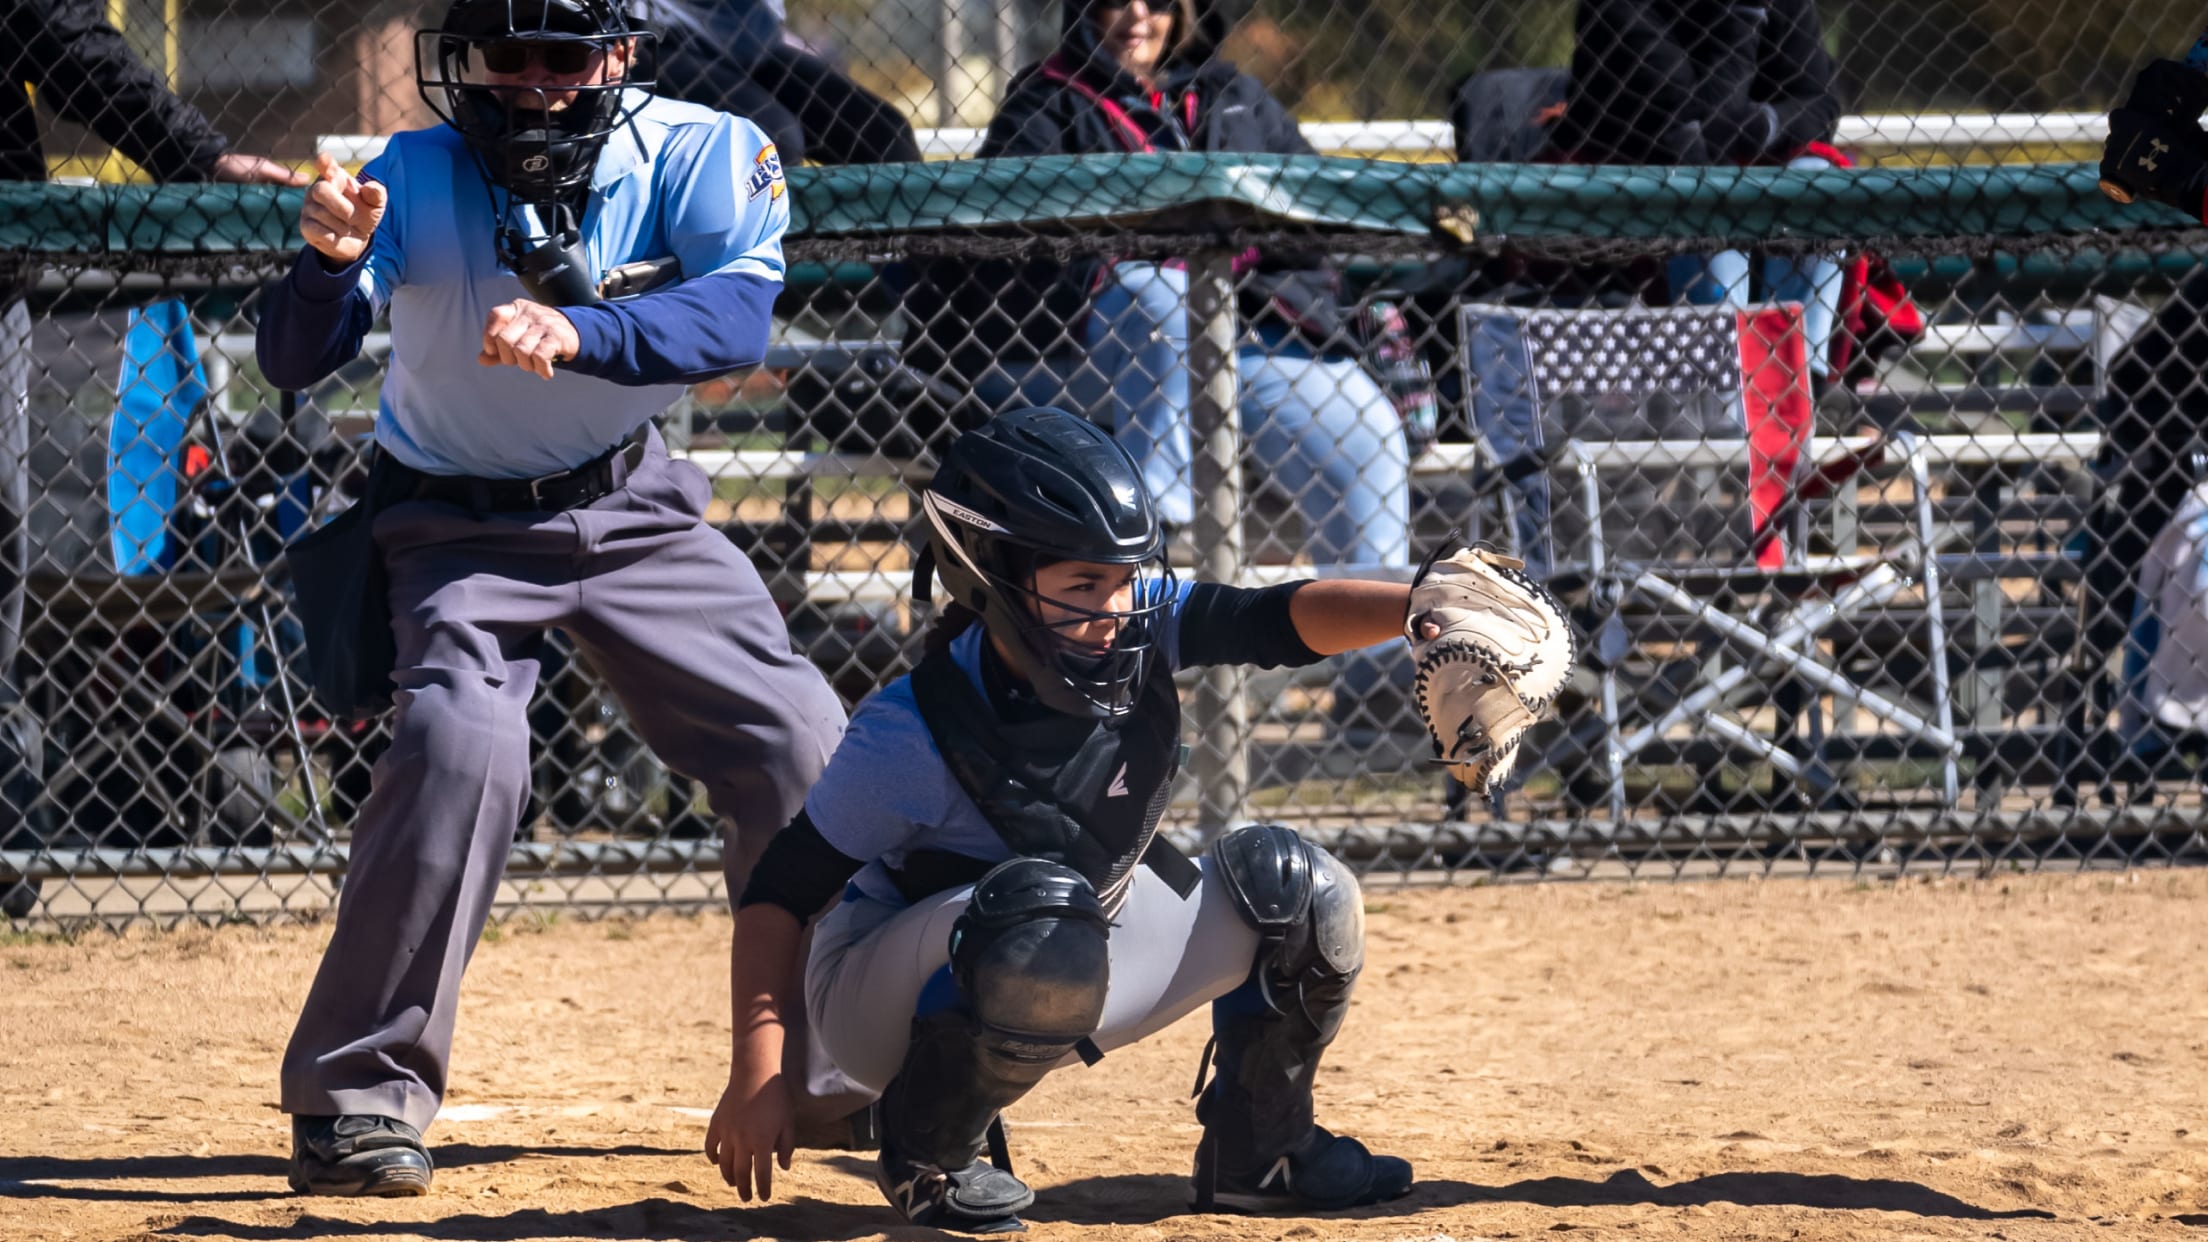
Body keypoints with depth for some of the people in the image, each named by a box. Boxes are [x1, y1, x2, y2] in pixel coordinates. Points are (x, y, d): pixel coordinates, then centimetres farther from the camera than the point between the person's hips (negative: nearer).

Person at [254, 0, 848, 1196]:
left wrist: (577, 334, -53)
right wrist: (330, 259, -51)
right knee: (462, 746, -27)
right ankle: (355, 1098, -20)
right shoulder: (416, 177, -22)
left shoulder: (697, 154, -19)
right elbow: (293, 360, -29)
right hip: (461, 524, -3)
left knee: (800, 742, -2)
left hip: (632, 507, 3)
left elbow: (737, 314, -36)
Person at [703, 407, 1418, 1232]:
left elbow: (1281, 620, -26)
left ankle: (1256, 1152, 14)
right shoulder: (915, 733, -28)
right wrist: (754, 1078, -28)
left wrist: (1417, 608, -46)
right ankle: (927, 1159, -15)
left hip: (1060, 1000, 6)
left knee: (1294, 890, -6)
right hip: (888, 1000, -6)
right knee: (1040, 908, -39)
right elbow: (780, 891, -23)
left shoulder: (1141, 626, -14)